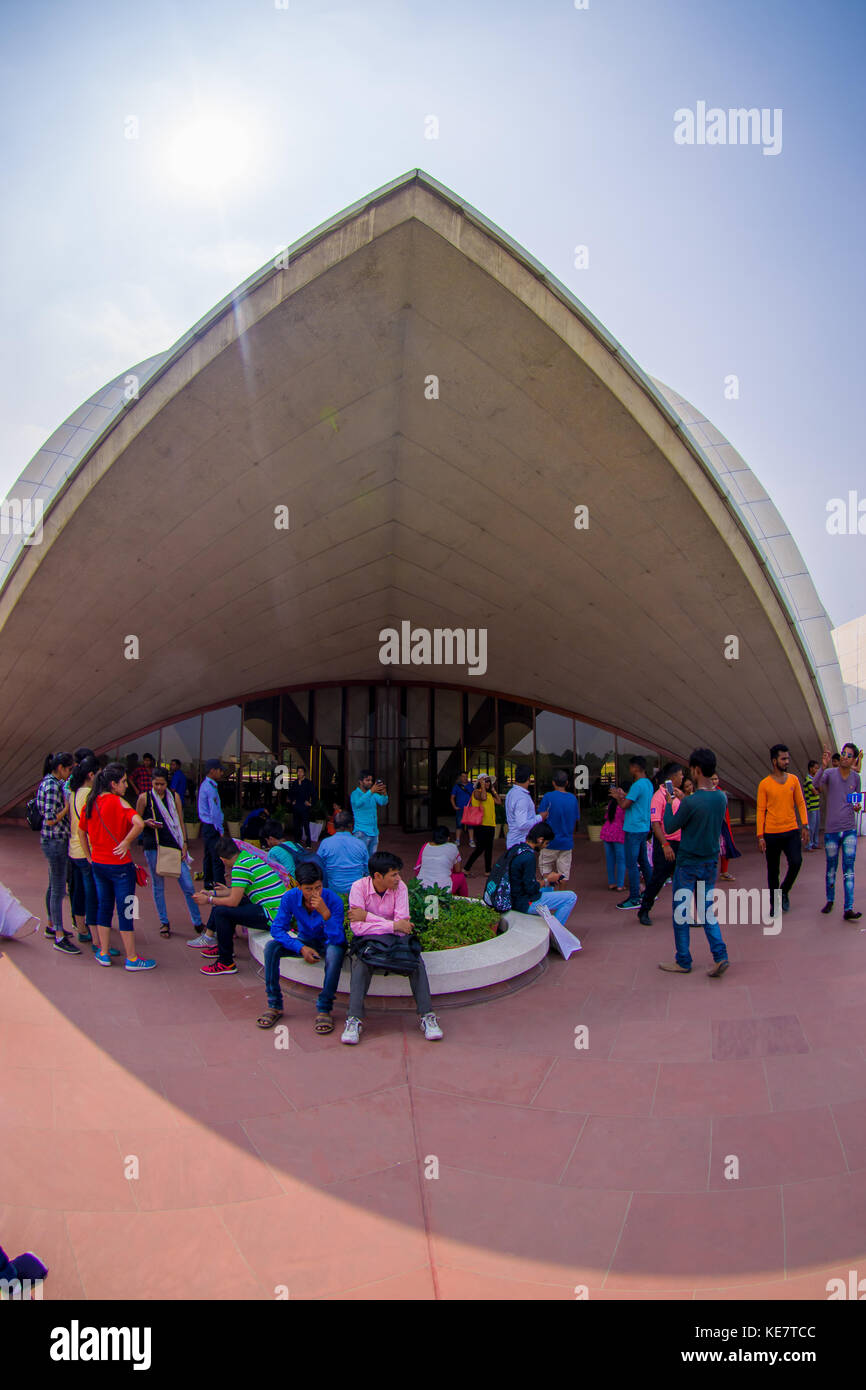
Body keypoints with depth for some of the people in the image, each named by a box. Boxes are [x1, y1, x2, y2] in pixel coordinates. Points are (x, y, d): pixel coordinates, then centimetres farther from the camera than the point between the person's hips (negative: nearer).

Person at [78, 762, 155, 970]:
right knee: (126, 911, 2)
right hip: (120, 865, -7)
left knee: (104, 907, 18)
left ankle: (103, 954, 26)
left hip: (98, 864, 7)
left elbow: (81, 831, 16)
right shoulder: (118, 801, -16)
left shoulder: (90, 803, 5)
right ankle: (131, 958, 10)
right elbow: (139, 824, -31)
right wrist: (126, 842, -16)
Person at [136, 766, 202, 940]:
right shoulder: (144, 798, 1)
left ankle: (198, 924, 8)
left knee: (188, 886, -2)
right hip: (152, 846, -1)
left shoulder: (174, 797, 7)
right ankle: (164, 922, 23)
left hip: (174, 845, 1)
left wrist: (184, 844, 3)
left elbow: (180, 822, 10)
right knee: (158, 886, 7)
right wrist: (147, 823, -13)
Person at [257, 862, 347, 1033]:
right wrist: (301, 948, -29)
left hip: (328, 942, -3)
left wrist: (325, 913, -48)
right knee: (271, 947, -22)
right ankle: (274, 1004, -9)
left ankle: (325, 1008, -22)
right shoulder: (290, 897, -20)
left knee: (335, 952, -38)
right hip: (305, 940, 3)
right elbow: (277, 929, -17)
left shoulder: (333, 900, -28)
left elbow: (338, 939, -32)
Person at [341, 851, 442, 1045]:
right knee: (361, 963, -32)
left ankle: (426, 1016, -17)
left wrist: (367, 916, -23)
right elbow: (357, 927, -25)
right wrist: (393, 925, -27)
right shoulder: (359, 887, -16)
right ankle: (354, 1019, -27)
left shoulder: (400, 887, -11)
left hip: (395, 938, 2)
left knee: (417, 961, -24)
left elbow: (402, 926, -19)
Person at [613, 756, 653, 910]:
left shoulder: (637, 785, -19)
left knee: (632, 864, -6)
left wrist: (618, 797, 0)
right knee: (643, 861, 19)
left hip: (634, 830, -10)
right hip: (644, 828, 10)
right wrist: (623, 795, 20)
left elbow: (624, 805, -18)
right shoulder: (648, 783, 11)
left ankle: (634, 899, -4)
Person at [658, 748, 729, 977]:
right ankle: (720, 955, 1)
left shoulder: (690, 802, -22)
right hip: (711, 863, 6)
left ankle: (683, 962, 16)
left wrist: (669, 803, 2)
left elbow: (669, 828, -11)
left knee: (682, 913, 7)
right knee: (707, 911, 15)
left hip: (688, 864, -6)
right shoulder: (722, 798, -1)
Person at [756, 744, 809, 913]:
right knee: (773, 871, 6)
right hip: (771, 834, -2)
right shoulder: (764, 784, -3)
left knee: (796, 862, -16)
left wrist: (805, 826, -1)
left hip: (791, 831, 2)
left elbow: (800, 803, 10)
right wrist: (760, 836, -5)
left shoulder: (793, 779, 5)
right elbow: (761, 810, -1)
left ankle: (784, 892, 10)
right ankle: (774, 903, 22)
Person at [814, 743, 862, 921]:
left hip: (850, 829, 2)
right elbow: (816, 783, -25)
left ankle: (848, 909, -7)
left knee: (848, 869, -4)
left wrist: (857, 806, -4)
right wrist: (823, 766, -43)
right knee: (831, 868, 8)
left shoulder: (855, 777, 6)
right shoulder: (830, 773, -4)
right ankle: (830, 900, 26)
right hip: (832, 830, -2)